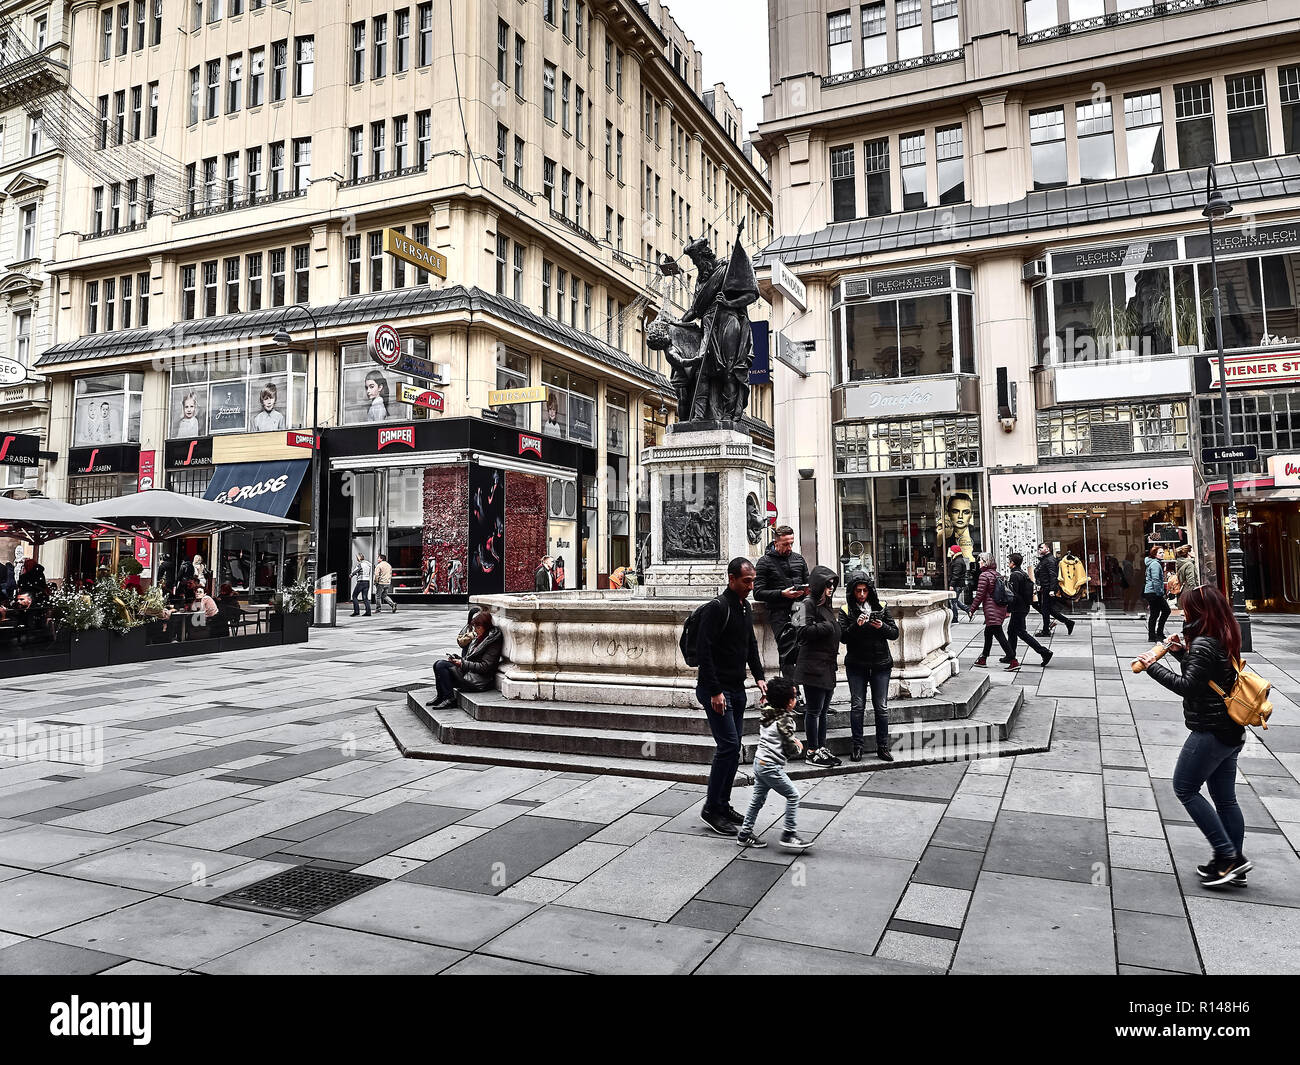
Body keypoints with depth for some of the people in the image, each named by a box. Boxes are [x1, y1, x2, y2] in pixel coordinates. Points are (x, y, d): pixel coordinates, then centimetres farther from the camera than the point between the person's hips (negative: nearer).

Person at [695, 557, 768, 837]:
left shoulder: (746, 608, 12)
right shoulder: (716, 608, -16)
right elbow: (703, 651, -20)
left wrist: (759, 677, 9)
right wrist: (715, 692, -22)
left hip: (737, 689, 9)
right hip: (716, 689, -9)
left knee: (733, 747, 11)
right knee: (729, 745, -11)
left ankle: (723, 805, 22)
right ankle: (711, 809, 0)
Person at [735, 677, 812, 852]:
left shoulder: (766, 714, 7)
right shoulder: (785, 720, -18)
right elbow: (791, 750, -14)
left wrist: (793, 742, 19)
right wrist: (799, 747, 7)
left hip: (759, 762, 9)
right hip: (771, 767, -9)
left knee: (758, 798, 17)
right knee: (793, 795, 0)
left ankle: (745, 834, 24)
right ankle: (789, 834, 2)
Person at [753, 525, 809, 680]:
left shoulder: (799, 558, 18)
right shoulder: (765, 562, 2)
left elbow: (807, 582, 27)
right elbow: (758, 593, -4)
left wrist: (807, 590, 3)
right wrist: (782, 594, -14)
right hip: (779, 613, -4)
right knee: (788, 652, -11)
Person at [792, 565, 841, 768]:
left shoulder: (826, 605, 18)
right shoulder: (808, 605, -11)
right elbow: (803, 630, -23)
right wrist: (827, 626, -16)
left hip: (827, 666, 9)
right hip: (813, 666, -9)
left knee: (823, 710, 14)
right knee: (814, 710, -3)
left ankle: (822, 748, 22)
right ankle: (812, 753, 4)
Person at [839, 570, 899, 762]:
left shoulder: (881, 607, 5)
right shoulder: (846, 610, 1)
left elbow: (895, 633, 2)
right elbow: (843, 637, -9)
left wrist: (882, 627, -16)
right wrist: (856, 625, -24)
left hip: (881, 664, 1)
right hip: (856, 665, -1)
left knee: (881, 707, 4)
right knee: (857, 706, 2)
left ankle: (882, 747, 14)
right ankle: (857, 746, 12)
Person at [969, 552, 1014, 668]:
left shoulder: (984, 575, -13)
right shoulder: (996, 574, 12)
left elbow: (979, 595, -14)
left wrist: (972, 609, -6)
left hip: (991, 610, -9)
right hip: (1001, 608, 9)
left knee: (999, 635, -9)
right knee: (988, 633, 19)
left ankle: (1013, 660, -12)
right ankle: (983, 659, 28)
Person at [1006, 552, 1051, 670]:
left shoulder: (1014, 575, -18)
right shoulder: (1024, 574, 11)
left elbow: (1013, 595, -23)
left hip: (1018, 609, -10)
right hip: (1024, 607, 10)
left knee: (1021, 632, -5)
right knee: (1011, 630, 17)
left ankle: (1045, 652, -8)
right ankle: (1010, 656, 23)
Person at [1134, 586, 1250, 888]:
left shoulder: (1203, 643, -20)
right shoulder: (1224, 638, 9)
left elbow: (1188, 686, -23)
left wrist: (1152, 666, -17)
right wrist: (1181, 652, 8)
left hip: (1209, 732, -9)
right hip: (1230, 730, 9)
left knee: (1185, 789, 2)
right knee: (1225, 798, 14)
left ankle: (1227, 856, 1)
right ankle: (1234, 865, 21)